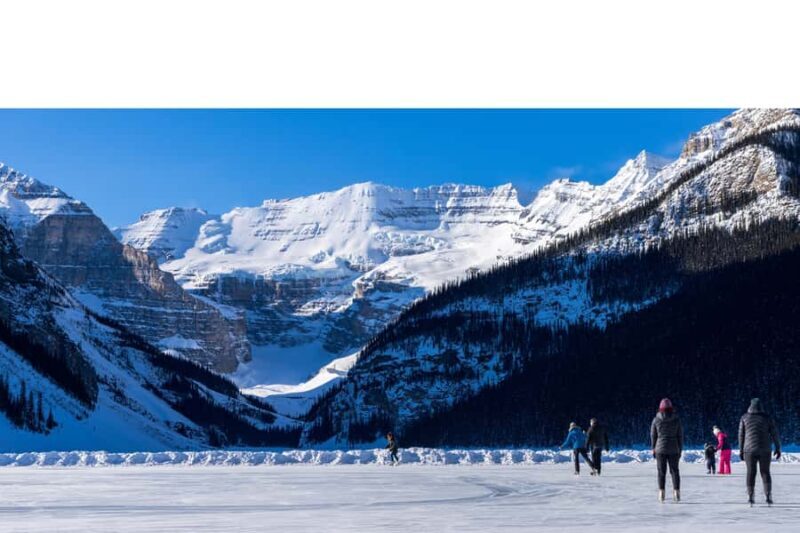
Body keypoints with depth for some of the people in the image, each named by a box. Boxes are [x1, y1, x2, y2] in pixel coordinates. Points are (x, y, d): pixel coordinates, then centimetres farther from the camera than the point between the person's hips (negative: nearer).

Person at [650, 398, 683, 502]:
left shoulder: (656, 420, -4)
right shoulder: (676, 419, -2)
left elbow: (653, 436, 1)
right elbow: (680, 436, 1)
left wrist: (653, 449, 11)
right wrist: (680, 450, 9)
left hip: (660, 449, 0)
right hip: (674, 449, 0)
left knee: (661, 472, 6)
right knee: (674, 471, 7)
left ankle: (661, 493, 2)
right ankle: (676, 493, 1)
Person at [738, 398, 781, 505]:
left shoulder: (744, 418, 1)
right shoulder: (767, 418, 1)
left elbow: (741, 435, 1)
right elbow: (774, 434, 0)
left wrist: (741, 450, 8)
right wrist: (778, 448, 7)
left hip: (750, 449, 0)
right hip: (764, 449, 0)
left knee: (751, 473, 8)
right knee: (765, 472, 9)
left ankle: (750, 497, 3)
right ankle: (768, 496, -4)